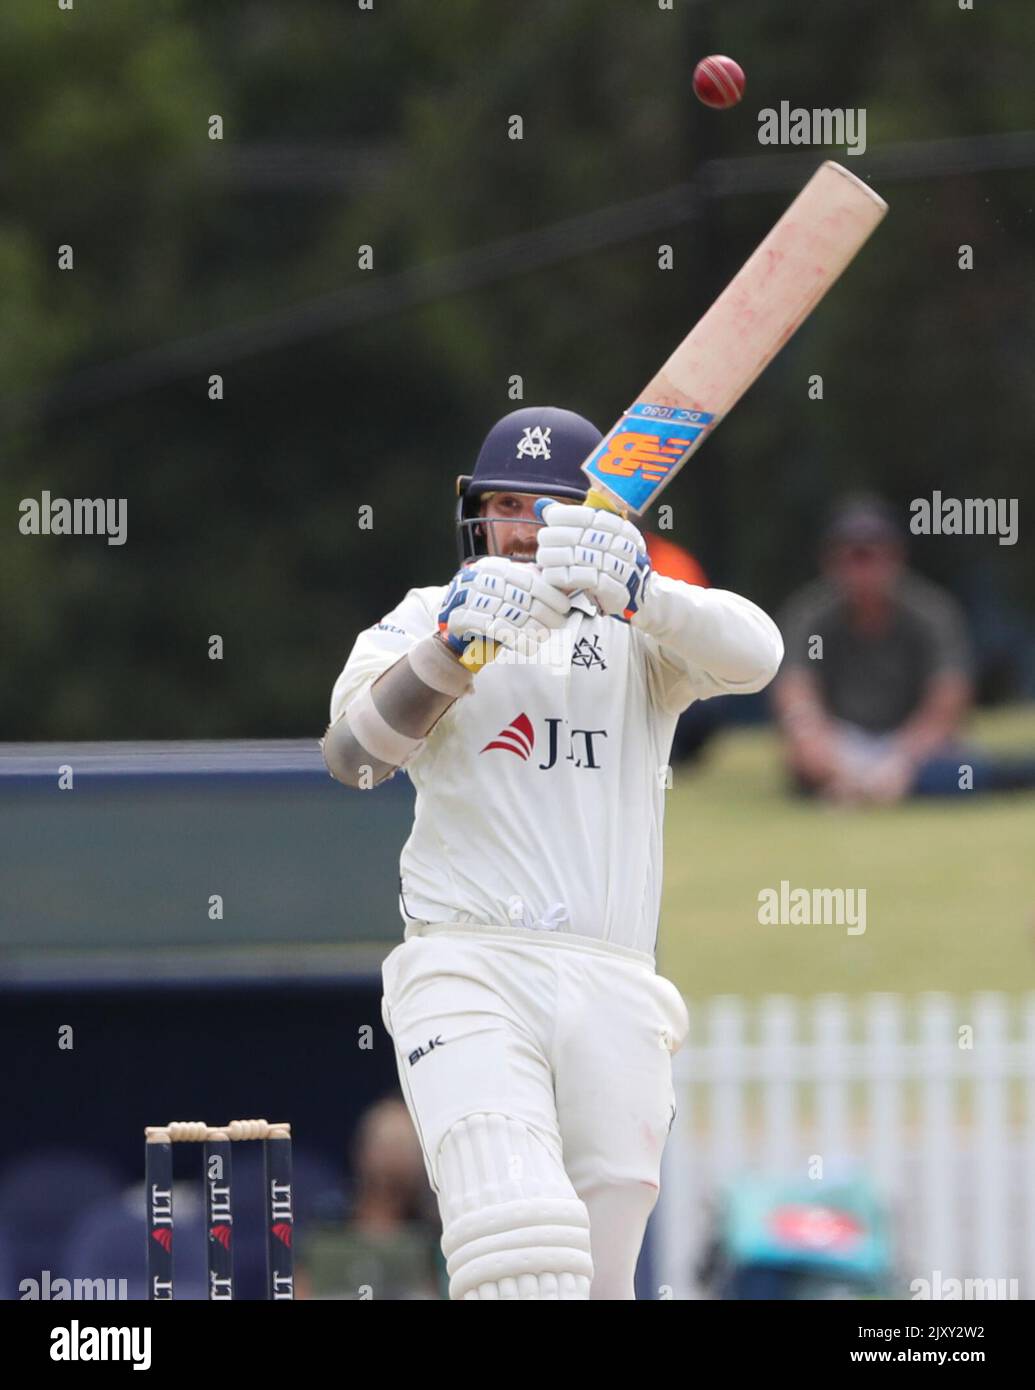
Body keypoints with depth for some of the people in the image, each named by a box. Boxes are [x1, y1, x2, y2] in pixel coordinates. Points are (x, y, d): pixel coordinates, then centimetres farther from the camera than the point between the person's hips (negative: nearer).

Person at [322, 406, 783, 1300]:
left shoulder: (639, 638, 15)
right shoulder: (423, 623, 14)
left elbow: (753, 654, -8)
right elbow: (354, 754, -5)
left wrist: (634, 591, -28)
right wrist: (453, 641, -22)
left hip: (613, 994, 2)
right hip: (466, 975, -2)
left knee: (598, 1284, 2)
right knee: (522, 1256, -26)